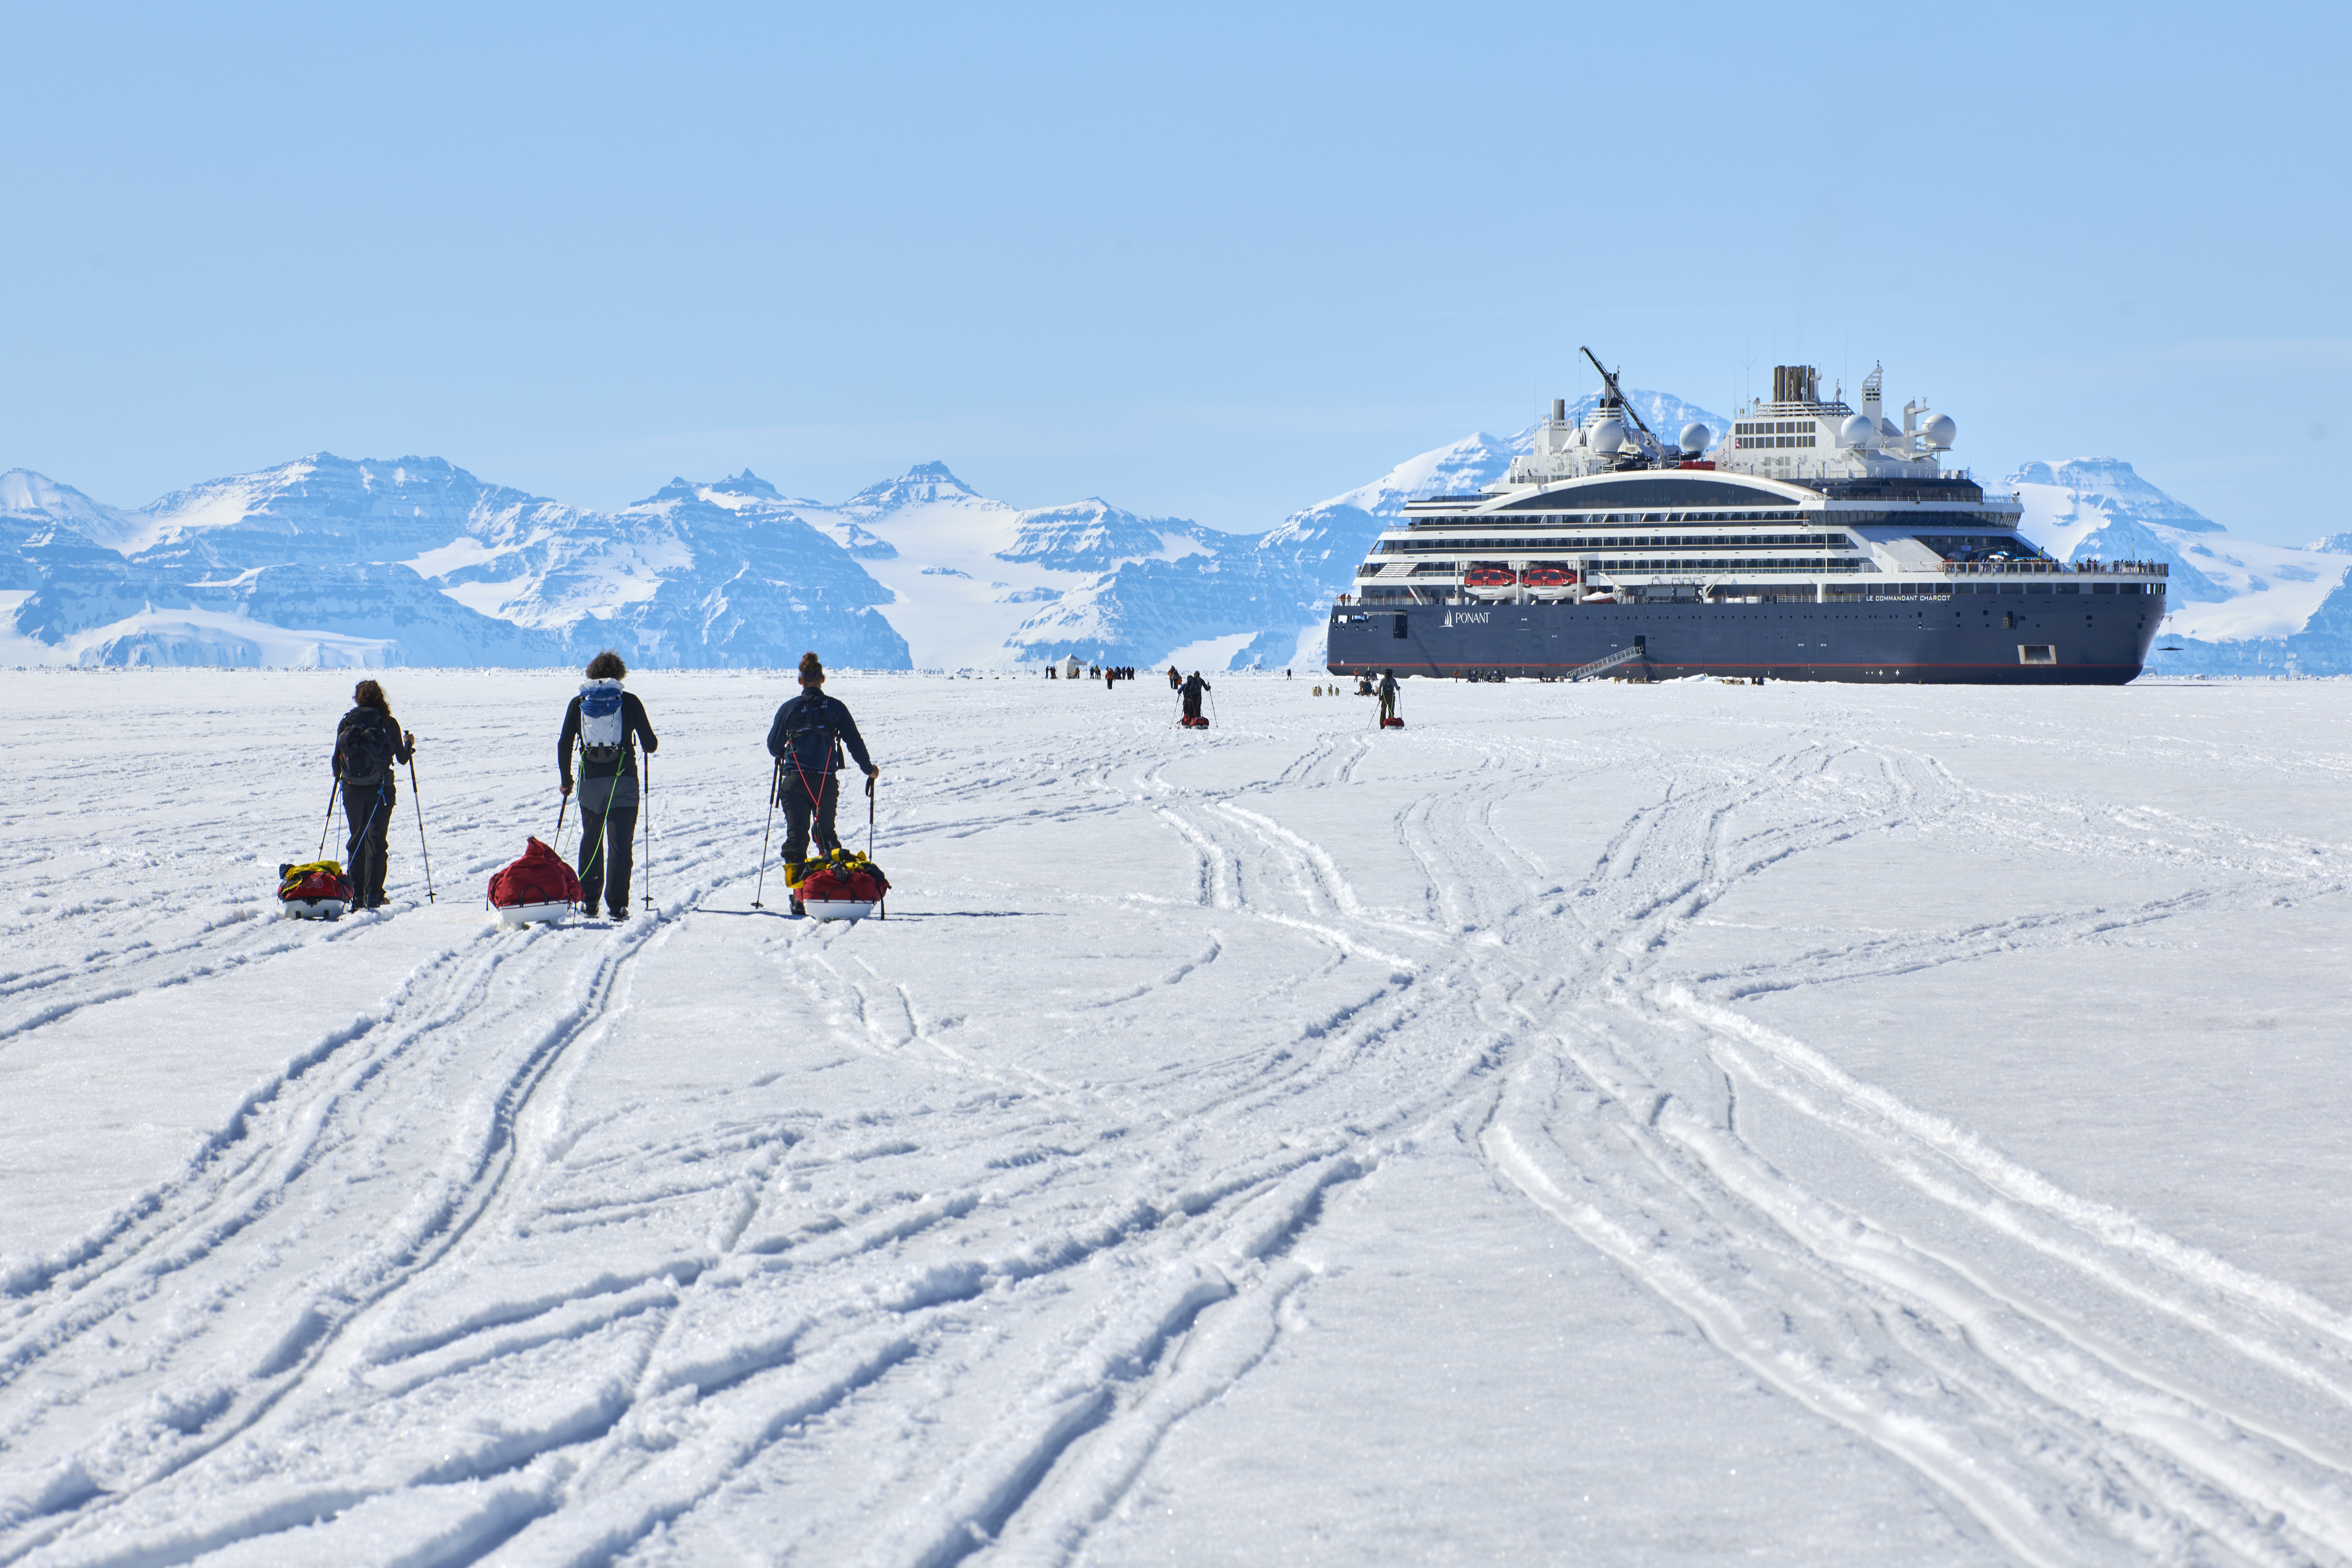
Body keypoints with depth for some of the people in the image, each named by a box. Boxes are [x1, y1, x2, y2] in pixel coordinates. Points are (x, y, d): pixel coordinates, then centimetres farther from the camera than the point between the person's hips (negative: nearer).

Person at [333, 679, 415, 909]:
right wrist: (409, 744, 24)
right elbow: (402, 758, 2)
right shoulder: (389, 724, -4)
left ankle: (356, 895, 13)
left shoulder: (346, 723, -2)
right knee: (376, 840, 2)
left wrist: (338, 776, 23)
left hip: (353, 790, 1)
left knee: (357, 840, 14)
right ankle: (373, 896, -8)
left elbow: (337, 759, 1)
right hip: (381, 790, -1)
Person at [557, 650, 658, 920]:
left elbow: (564, 744, 3)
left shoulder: (579, 703, 5)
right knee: (620, 844, 0)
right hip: (623, 781, -2)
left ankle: (588, 901, 16)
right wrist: (651, 746, 25)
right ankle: (617, 905, -8)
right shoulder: (629, 702, 0)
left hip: (590, 782, 2)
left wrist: (566, 779, 14)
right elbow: (650, 744, 1)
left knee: (590, 840, 17)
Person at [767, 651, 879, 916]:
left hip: (795, 780, -1)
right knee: (826, 832, 19)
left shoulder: (789, 708, 1)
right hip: (827, 780, 1)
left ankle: (797, 893, -9)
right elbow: (854, 741, 5)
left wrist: (783, 755, 31)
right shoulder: (835, 707, 2)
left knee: (796, 834, 1)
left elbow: (774, 746, 7)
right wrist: (869, 769, 20)